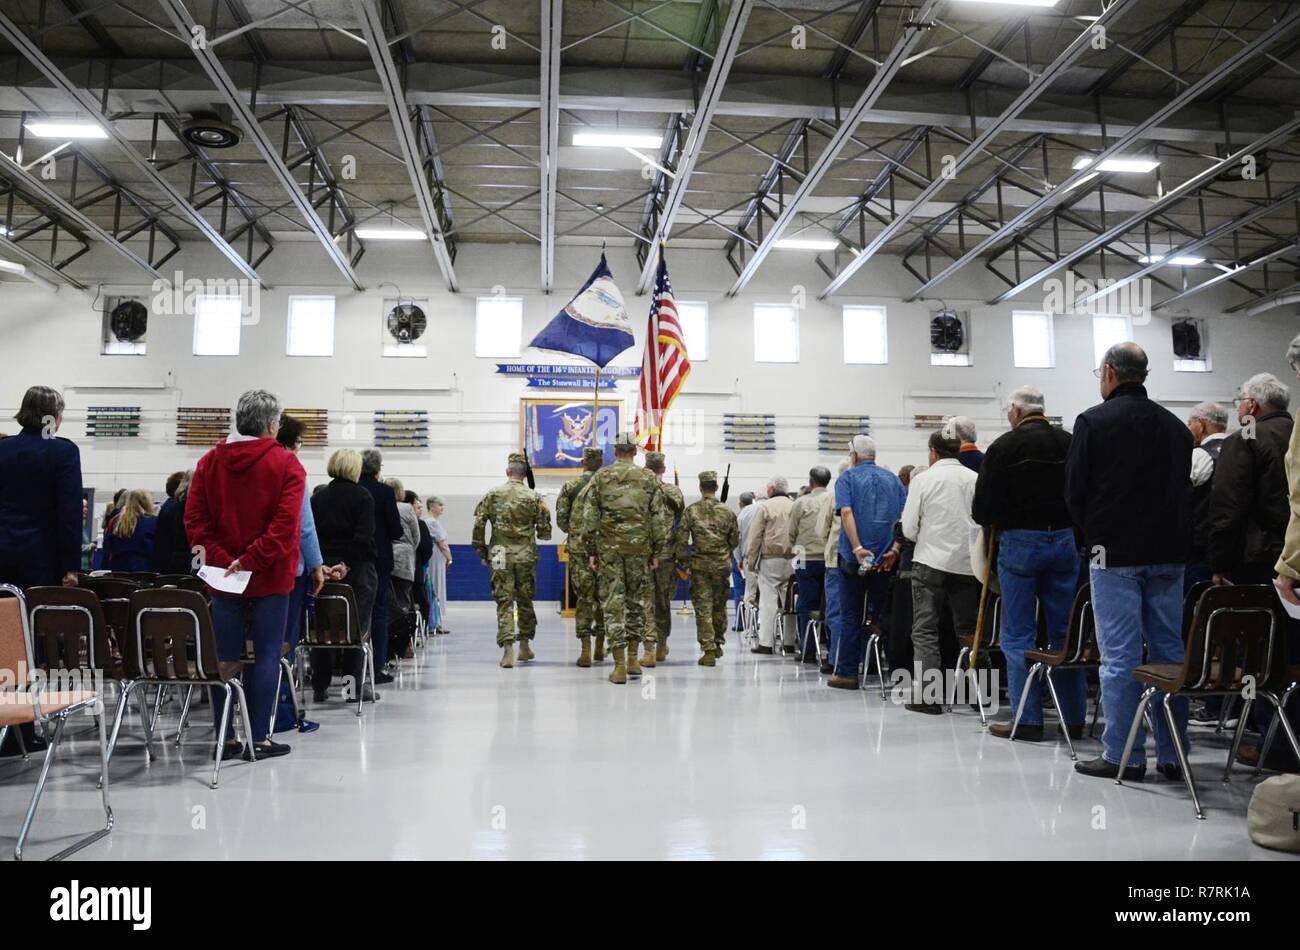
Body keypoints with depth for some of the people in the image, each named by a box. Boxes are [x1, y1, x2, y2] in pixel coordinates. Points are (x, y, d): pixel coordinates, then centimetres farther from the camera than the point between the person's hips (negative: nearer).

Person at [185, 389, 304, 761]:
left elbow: (194, 519, 0)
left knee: (225, 656, 8)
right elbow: (286, 523, -17)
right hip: (270, 577, -4)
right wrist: (250, 559, -14)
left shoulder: (210, 462, 7)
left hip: (223, 577, 4)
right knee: (266, 655, 2)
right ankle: (259, 739, 4)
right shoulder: (286, 464, -5)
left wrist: (221, 559, -5)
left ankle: (225, 738, 14)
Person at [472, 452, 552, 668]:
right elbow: (545, 532, 0)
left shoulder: (493, 495, 1)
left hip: (501, 557, 0)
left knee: (504, 603, 1)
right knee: (525, 601, 15)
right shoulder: (534, 497, -1)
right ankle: (525, 646, 25)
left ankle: (507, 650, -8)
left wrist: (482, 553, 7)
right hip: (526, 556, 1)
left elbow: (478, 525, -2)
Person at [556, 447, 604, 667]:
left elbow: (561, 518, 0)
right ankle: (600, 647, 21)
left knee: (584, 596, 3)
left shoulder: (571, 486, 1)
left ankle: (586, 650, -3)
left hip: (579, 547, -1)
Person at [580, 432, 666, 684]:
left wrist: (591, 550, 5)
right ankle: (632, 659, 19)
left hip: (608, 548, -1)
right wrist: (657, 552, 9)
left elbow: (589, 517, 0)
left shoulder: (600, 477, 2)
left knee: (612, 604, 1)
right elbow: (658, 519, 3)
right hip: (639, 548, 1)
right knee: (636, 601, 15)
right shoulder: (648, 479, 4)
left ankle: (619, 666, -1)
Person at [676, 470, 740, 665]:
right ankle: (718, 644, 28)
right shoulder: (727, 512, 1)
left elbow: (682, 540, -7)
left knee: (703, 607, 0)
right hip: (722, 564, 2)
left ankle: (708, 651, -3)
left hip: (700, 564, -2)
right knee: (719, 605, 17)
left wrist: (684, 563, 2)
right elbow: (735, 540, 8)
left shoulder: (691, 511, -5)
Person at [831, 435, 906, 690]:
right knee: (880, 613, 17)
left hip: (855, 557, -3)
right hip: (886, 558, 3)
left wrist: (858, 549, -21)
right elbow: (905, 515, 1)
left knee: (850, 616, 3)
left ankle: (846, 673, 5)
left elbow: (846, 512, -16)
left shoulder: (847, 478, 0)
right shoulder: (893, 479, 12)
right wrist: (895, 549, -4)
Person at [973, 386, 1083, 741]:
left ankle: (1028, 720, 4)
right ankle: (1073, 718, 18)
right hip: (1065, 541, 4)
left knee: (1019, 635, 3)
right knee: (1065, 631, 12)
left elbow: (983, 509, -10)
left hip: (1019, 542, -4)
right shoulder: (1069, 443, 5)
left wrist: (992, 519, 11)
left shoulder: (1004, 446, -7)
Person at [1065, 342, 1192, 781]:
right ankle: (1172, 754, 17)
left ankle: (1122, 756, 4)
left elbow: (1074, 491, -6)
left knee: (1120, 655, -1)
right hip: (1169, 551, 5)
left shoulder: (1093, 421, -7)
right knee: (1169, 649, 11)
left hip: (1116, 552, -5)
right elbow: (1185, 487, 13)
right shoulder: (1176, 425, 11)